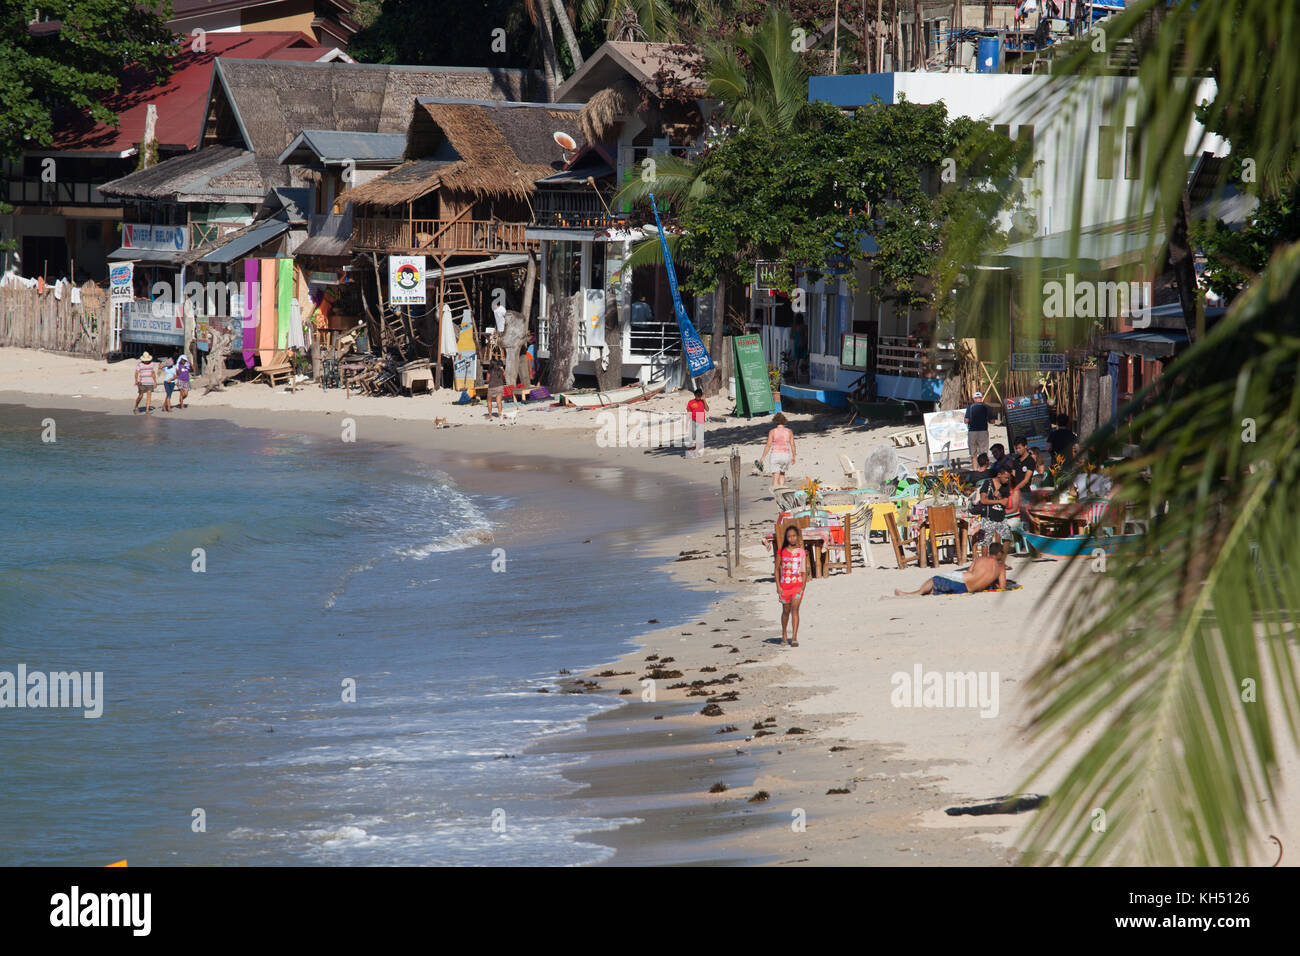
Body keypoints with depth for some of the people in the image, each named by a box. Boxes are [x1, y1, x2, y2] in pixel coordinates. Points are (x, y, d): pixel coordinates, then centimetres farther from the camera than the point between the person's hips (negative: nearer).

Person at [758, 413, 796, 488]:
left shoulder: (772, 432, -4)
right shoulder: (789, 431, 2)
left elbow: (768, 446, -6)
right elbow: (792, 445, 2)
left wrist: (763, 457, 2)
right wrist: (794, 456, 15)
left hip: (775, 454, -3)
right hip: (786, 455, 3)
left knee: (775, 477, -3)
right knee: (782, 473, 24)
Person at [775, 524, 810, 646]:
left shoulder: (802, 553, 3)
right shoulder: (782, 552, 2)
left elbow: (804, 571, 5)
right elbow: (777, 569, 5)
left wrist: (803, 586, -5)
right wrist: (778, 586, -2)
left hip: (797, 585, -1)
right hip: (784, 585, 1)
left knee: (795, 608, -15)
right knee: (786, 611, 11)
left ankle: (794, 638, -21)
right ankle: (784, 636, 29)